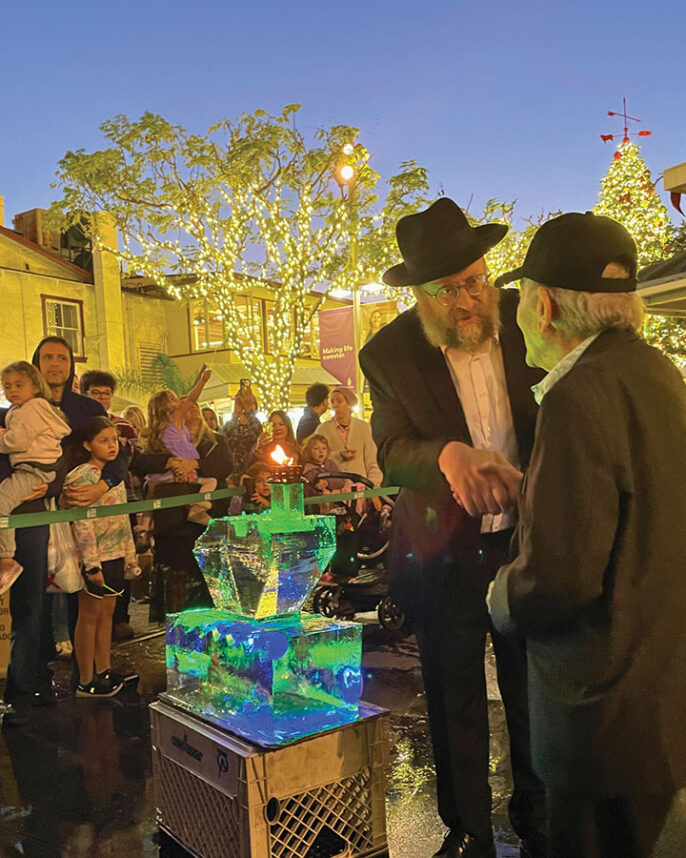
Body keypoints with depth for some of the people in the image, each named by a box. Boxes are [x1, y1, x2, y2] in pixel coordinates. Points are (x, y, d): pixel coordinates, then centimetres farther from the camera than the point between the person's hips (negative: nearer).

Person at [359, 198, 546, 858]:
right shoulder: (389, 352, -9)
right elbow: (389, 453, -15)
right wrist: (447, 454, -36)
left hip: (529, 538, 2)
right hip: (446, 550, -1)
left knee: (533, 691, 16)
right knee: (455, 698, 13)